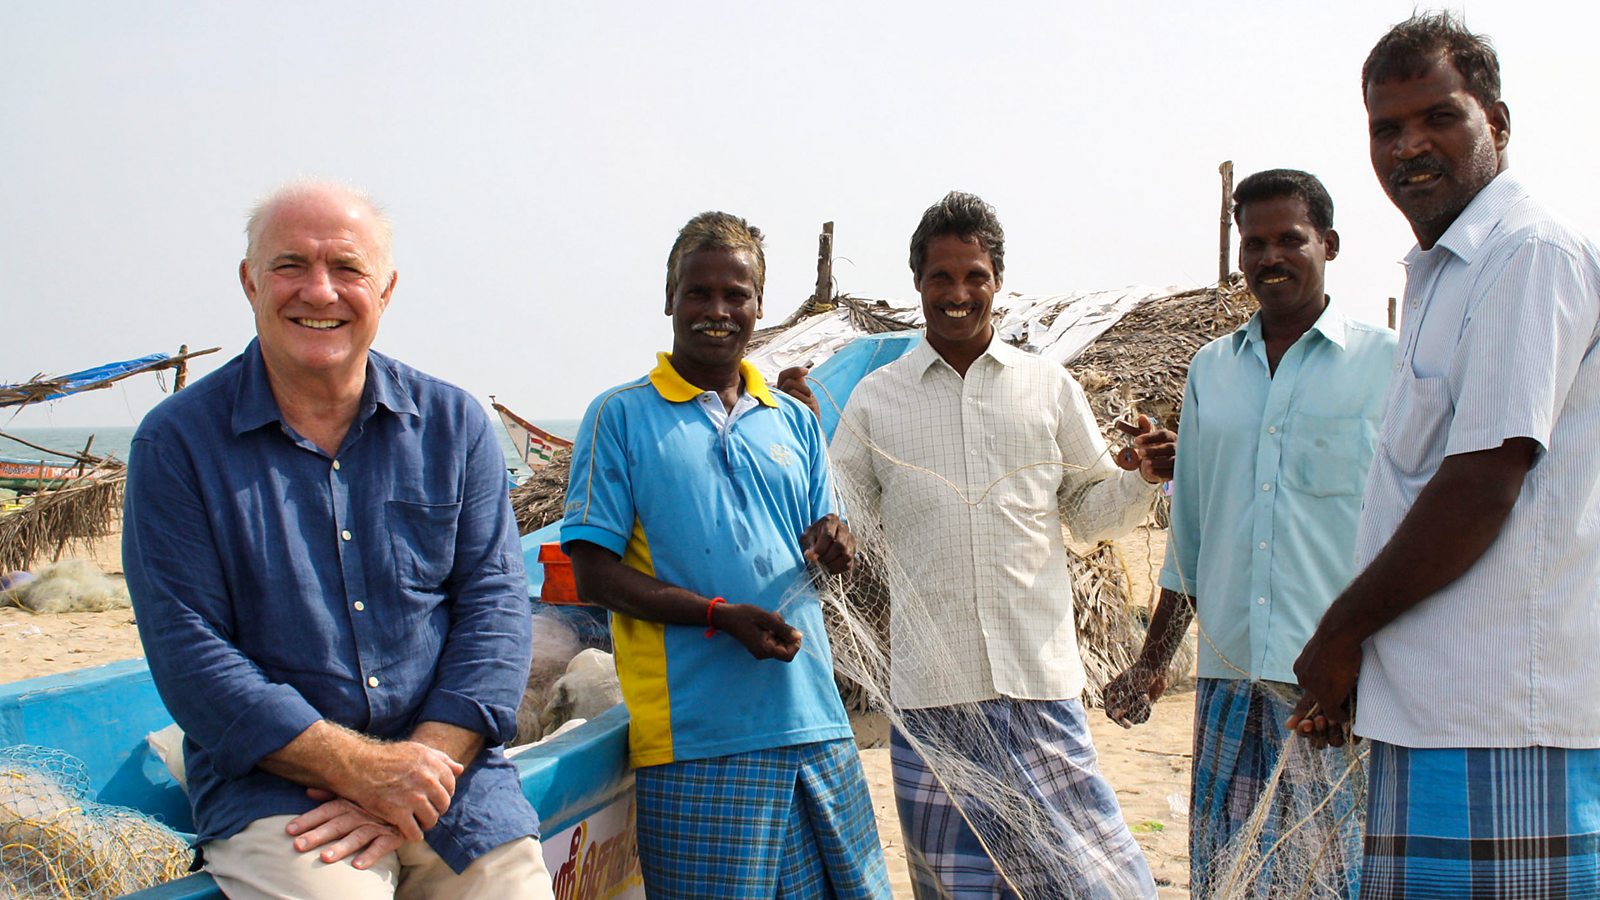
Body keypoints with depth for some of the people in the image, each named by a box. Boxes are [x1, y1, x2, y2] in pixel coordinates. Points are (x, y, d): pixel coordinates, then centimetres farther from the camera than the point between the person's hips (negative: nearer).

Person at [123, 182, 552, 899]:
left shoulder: (454, 424, 8)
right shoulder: (176, 442, 0)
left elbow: (493, 599, 2)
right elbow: (187, 652, -7)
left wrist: (423, 765, -13)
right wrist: (362, 768, -15)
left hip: (448, 769, 3)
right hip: (270, 783, -3)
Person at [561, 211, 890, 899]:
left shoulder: (793, 422, 15)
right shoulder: (621, 416, 1)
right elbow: (594, 574, -5)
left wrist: (830, 550, -5)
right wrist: (721, 615, -17)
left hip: (815, 720, 5)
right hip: (700, 740, -5)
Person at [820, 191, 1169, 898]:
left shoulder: (1049, 387, 9)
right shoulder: (876, 397, 7)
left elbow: (1092, 512, 14)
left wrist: (1144, 478, -5)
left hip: (1041, 681, 1)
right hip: (931, 688, 0)